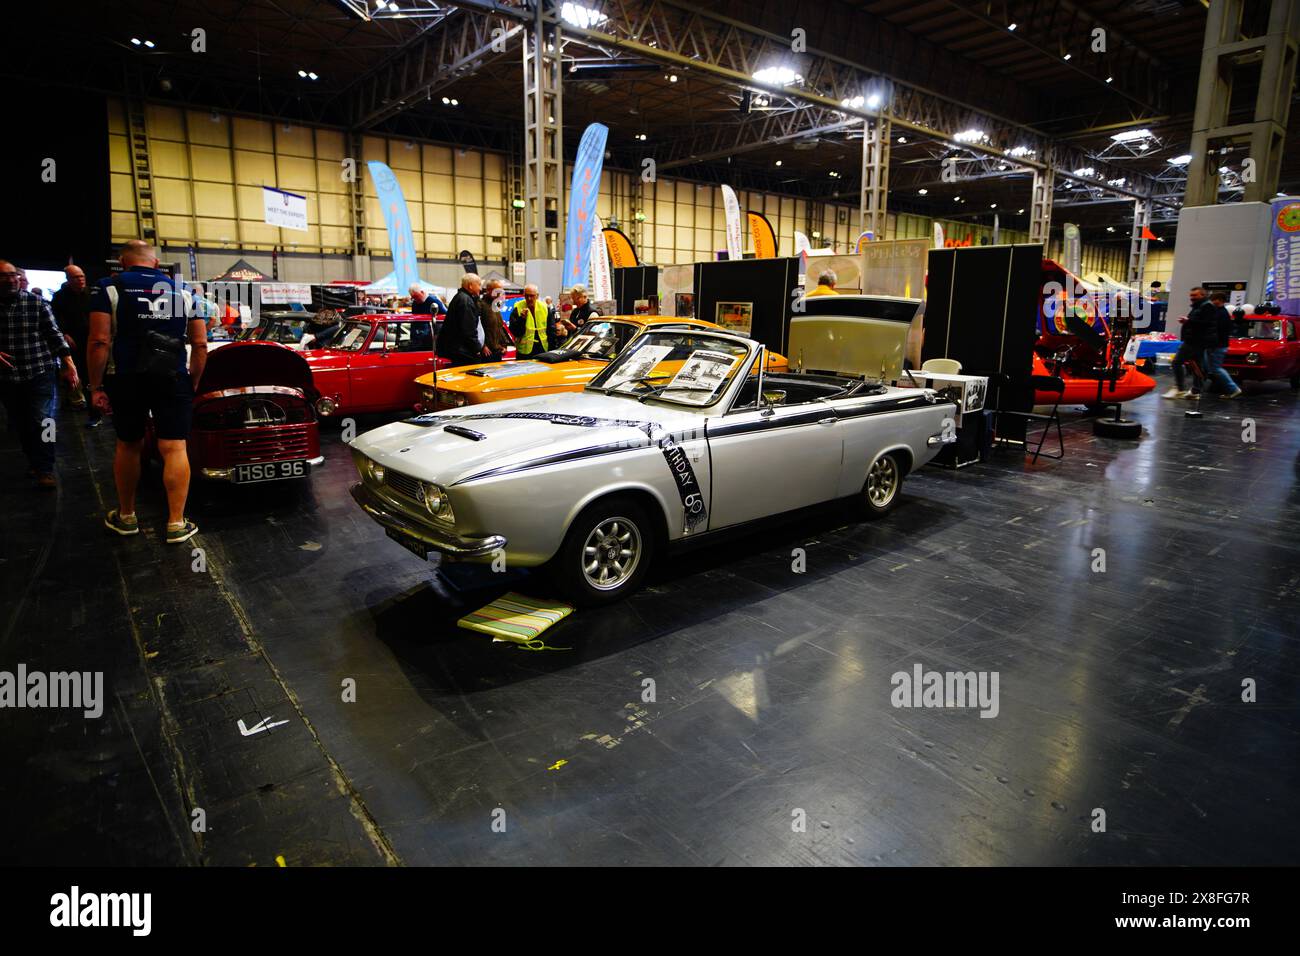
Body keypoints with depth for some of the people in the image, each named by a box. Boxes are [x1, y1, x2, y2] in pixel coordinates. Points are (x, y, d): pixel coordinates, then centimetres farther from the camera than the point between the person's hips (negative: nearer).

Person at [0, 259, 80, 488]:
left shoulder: (37, 303, -1)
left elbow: (54, 334, -3)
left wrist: (69, 365, -12)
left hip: (41, 373, -3)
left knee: (42, 422, -7)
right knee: (21, 426, 12)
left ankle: (45, 470, 2)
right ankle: (35, 463, 29)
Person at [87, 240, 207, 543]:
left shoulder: (109, 288, -1)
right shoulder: (183, 291, 7)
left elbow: (100, 342, -9)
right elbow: (200, 344, 3)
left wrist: (97, 387, -3)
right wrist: (193, 384, 10)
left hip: (126, 380, 0)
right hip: (173, 380, 1)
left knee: (128, 446, 15)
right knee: (174, 449, 0)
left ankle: (126, 516, 29)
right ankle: (176, 524, -1)